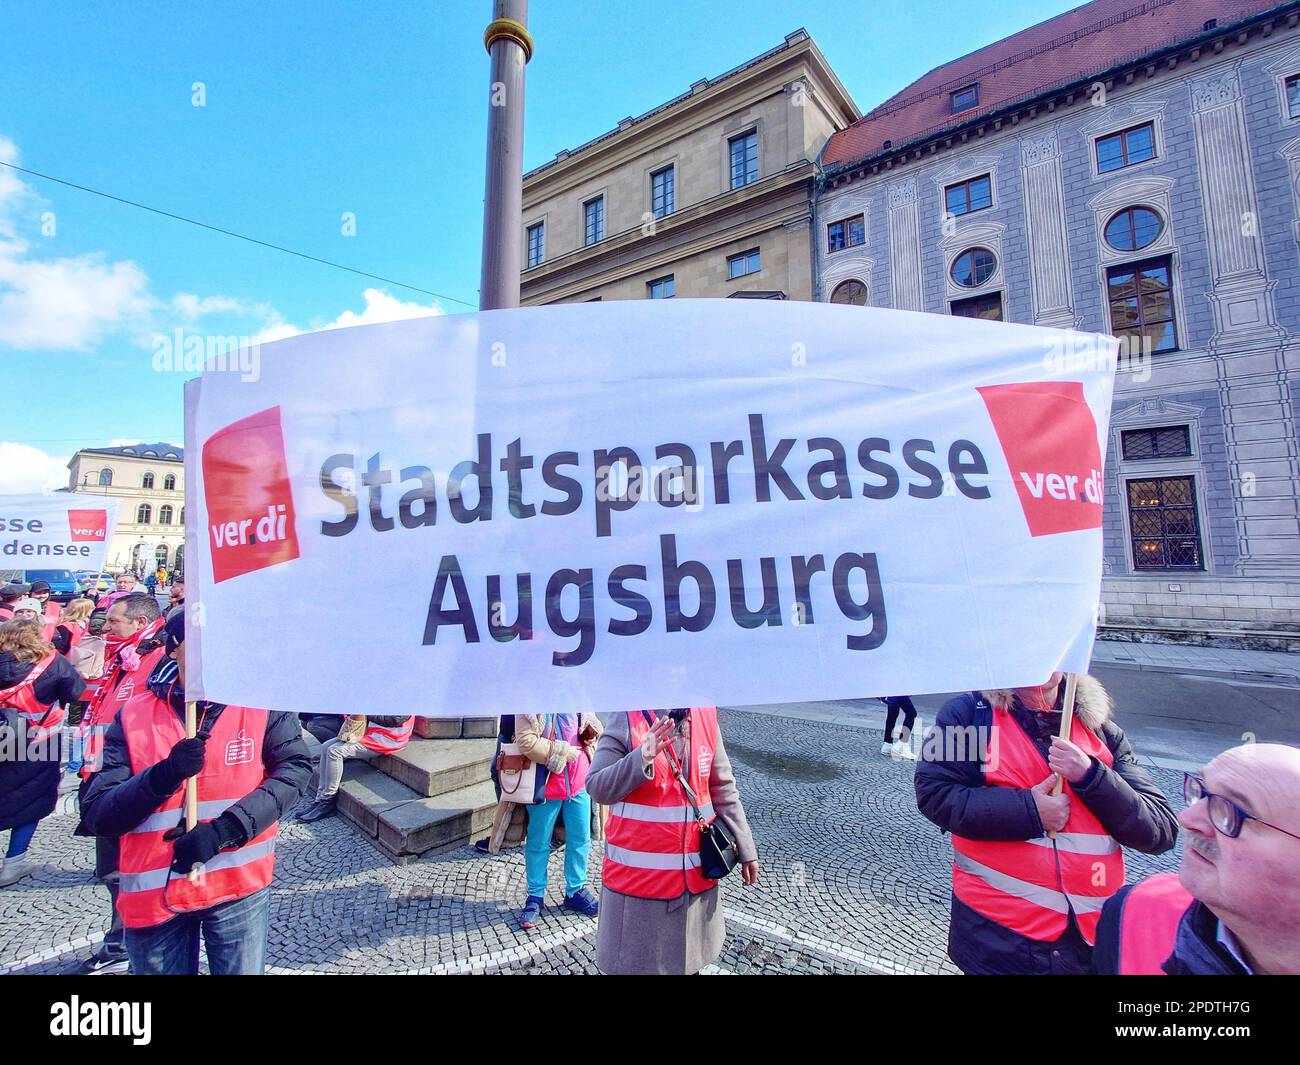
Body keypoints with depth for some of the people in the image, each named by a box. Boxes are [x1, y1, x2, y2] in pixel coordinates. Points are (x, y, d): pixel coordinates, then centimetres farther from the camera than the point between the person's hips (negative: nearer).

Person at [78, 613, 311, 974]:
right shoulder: (132, 716, -5)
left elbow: (294, 768, -12)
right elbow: (97, 816, -6)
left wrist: (225, 829, -22)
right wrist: (166, 774, -24)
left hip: (239, 884, -1)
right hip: (152, 892, 2)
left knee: (243, 968, 11)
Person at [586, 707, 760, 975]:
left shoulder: (706, 717, -2)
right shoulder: (625, 718, -15)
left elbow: (723, 791, 6)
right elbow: (596, 788, -17)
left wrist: (746, 849, 6)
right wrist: (641, 759, -31)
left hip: (695, 873, 4)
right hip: (638, 874, -4)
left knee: (689, 956, 21)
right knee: (635, 959, 13)